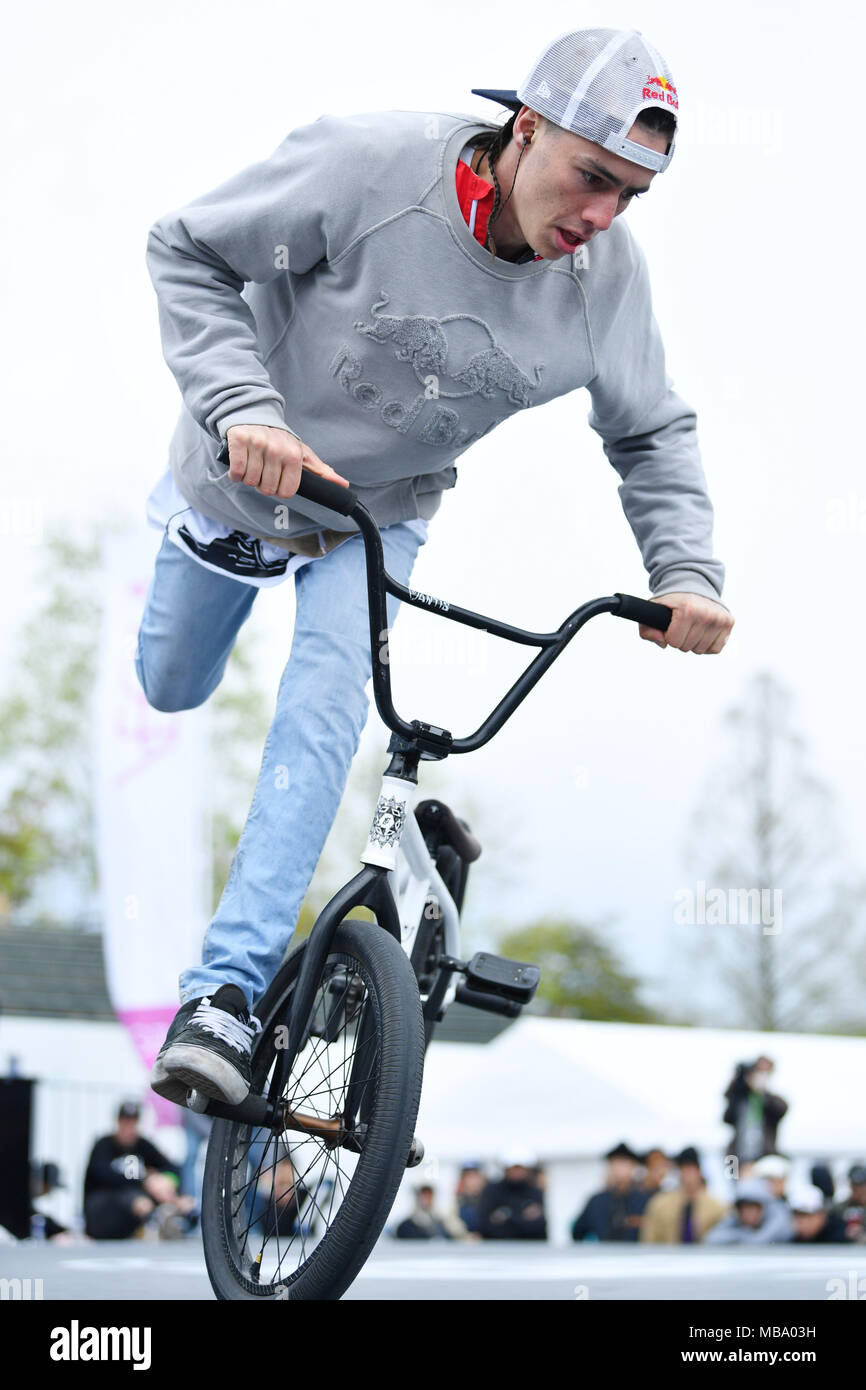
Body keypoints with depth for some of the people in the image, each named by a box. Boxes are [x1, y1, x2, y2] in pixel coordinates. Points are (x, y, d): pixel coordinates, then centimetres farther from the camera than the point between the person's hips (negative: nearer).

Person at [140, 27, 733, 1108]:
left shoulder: (608, 276, -22)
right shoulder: (368, 164, -35)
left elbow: (651, 433, -5)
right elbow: (188, 251, -25)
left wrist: (688, 573, -20)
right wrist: (244, 408, -38)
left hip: (381, 510, 1)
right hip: (242, 477, -1)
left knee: (325, 704, -21)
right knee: (171, 692, 19)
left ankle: (226, 990, -20)